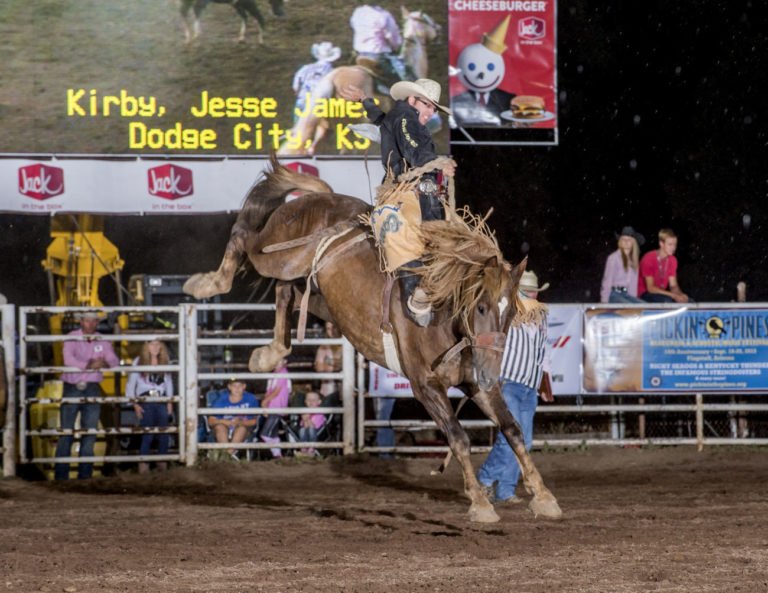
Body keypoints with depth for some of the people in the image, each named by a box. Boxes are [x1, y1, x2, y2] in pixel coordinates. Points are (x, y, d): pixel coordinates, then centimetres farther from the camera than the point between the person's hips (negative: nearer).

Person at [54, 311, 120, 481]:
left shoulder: (103, 341, 6)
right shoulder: (72, 338, -4)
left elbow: (115, 361, -3)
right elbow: (68, 359, -19)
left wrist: (105, 363, -26)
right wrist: (89, 365, -32)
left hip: (92, 389, 3)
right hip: (72, 388, -3)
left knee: (90, 432, 3)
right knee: (66, 432, -3)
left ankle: (85, 474, 10)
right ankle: (60, 476, 0)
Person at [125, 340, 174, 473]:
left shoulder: (164, 362, 9)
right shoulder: (139, 362, -1)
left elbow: (168, 382, 17)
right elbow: (131, 384, 1)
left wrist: (169, 402, 10)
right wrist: (135, 404, -4)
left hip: (162, 402, 3)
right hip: (145, 403, -3)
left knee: (164, 435, -2)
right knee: (147, 435, -10)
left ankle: (162, 465, 9)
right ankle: (143, 465, -6)